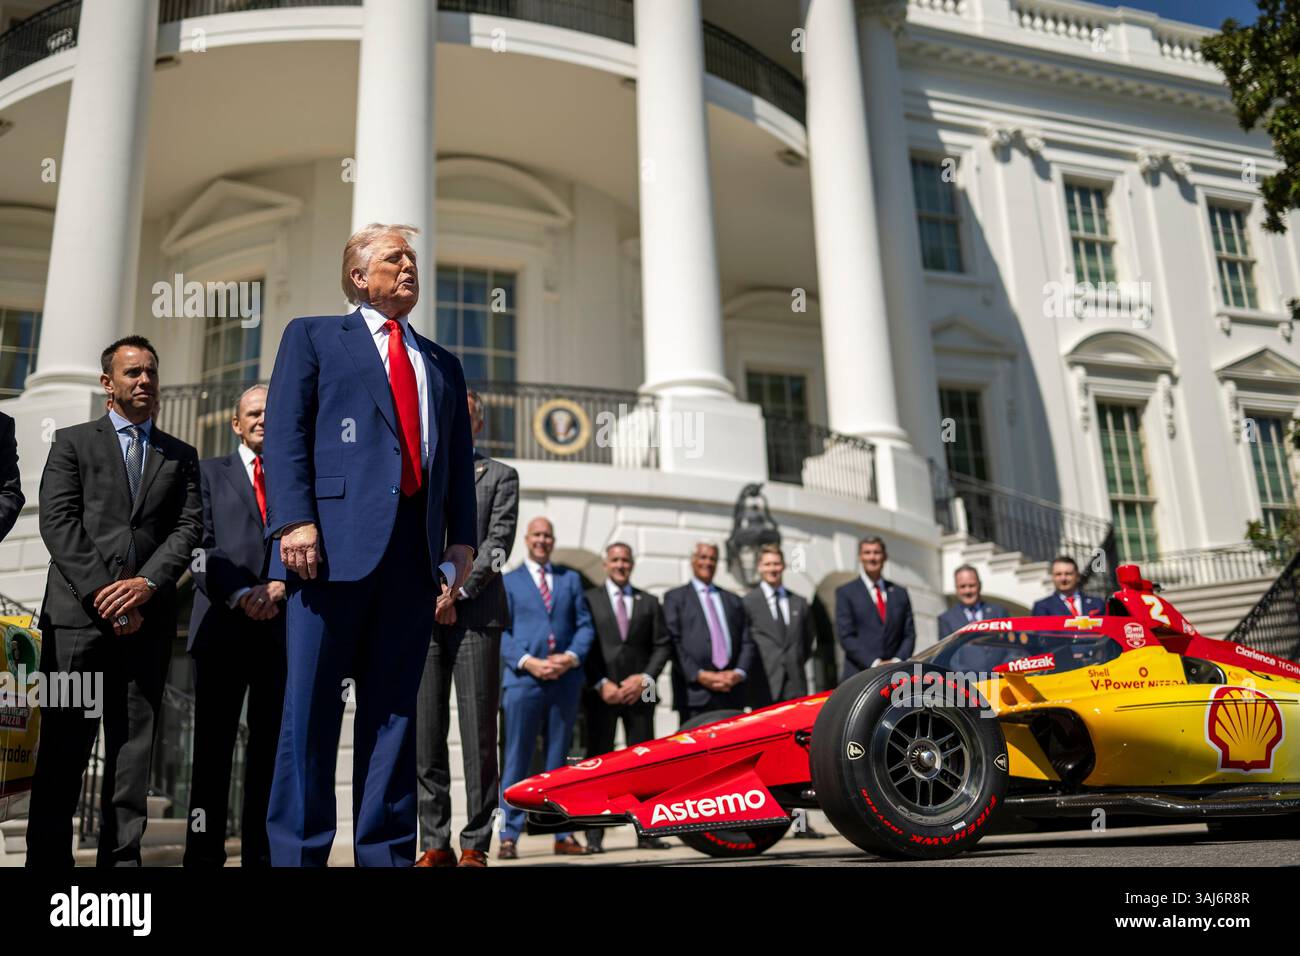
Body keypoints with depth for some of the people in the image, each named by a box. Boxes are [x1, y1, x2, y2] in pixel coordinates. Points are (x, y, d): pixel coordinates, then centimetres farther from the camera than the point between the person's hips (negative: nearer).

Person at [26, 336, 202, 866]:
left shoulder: (181, 456, 17)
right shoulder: (73, 441, 11)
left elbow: (189, 528, 6)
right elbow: (57, 522, 0)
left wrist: (148, 583, -11)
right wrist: (101, 594, -11)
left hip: (147, 618, 2)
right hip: (78, 613, -2)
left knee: (133, 744, 2)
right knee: (64, 744, -1)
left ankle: (121, 855, 6)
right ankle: (48, 855, 6)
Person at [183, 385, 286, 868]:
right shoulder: (209, 472, 15)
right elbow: (200, 546, 3)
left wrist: (281, 585, -10)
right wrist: (240, 595, -11)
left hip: (283, 627, 1)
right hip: (222, 625, -1)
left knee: (270, 747, 3)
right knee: (213, 746, -1)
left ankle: (261, 854, 7)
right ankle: (203, 854, 3)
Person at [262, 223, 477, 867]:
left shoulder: (442, 364, 25)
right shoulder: (312, 337, 13)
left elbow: (459, 460, 19)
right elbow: (286, 434, 1)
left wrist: (462, 542, 7)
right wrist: (295, 521, -12)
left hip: (415, 551, 4)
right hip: (334, 545, -4)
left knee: (394, 710, 6)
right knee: (312, 705, -4)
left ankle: (386, 854, 11)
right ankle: (297, 851, 4)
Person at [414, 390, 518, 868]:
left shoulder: (500, 476, 14)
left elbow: (499, 542, 1)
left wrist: (457, 593, -10)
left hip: (476, 615, -2)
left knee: (479, 733, -5)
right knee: (424, 734, 1)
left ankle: (476, 845, 1)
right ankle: (435, 844, 8)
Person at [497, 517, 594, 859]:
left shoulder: (571, 579, 16)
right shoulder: (507, 582, 10)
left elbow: (585, 625, 9)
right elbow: (500, 632, 1)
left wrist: (571, 657, -9)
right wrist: (528, 662, -14)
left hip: (566, 679, 2)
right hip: (523, 679, -2)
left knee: (560, 760, 8)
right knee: (517, 760, -1)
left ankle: (564, 835, 13)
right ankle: (509, 836, 4)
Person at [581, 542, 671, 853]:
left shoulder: (649, 602, 15)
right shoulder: (589, 600, 7)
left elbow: (662, 646, 9)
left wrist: (645, 678, -6)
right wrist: (601, 683, -10)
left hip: (639, 692, 2)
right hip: (601, 693, -2)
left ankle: (647, 833, 5)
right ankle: (594, 836, 1)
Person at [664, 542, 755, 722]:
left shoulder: (733, 600, 22)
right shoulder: (675, 598, 10)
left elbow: (747, 643, 15)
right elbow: (674, 643, -1)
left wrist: (739, 673, -3)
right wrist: (700, 675, -12)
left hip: (732, 694, 3)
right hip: (695, 693, -3)